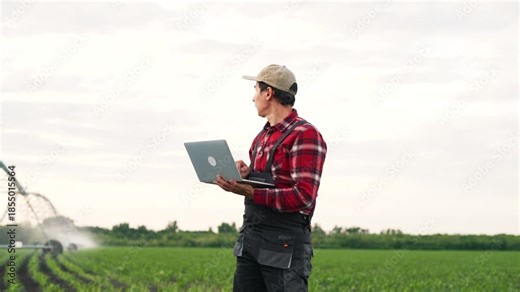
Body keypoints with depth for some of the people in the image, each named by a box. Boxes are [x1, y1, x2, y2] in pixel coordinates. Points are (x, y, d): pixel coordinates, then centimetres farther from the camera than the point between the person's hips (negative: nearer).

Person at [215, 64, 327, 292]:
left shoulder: (305, 135, -11)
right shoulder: (263, 136, 17)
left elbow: (303, 197, -19)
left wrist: (250, 192, -23)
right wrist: (244, 174, 3)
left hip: (285, 244, -9)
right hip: (249, 239, 9)